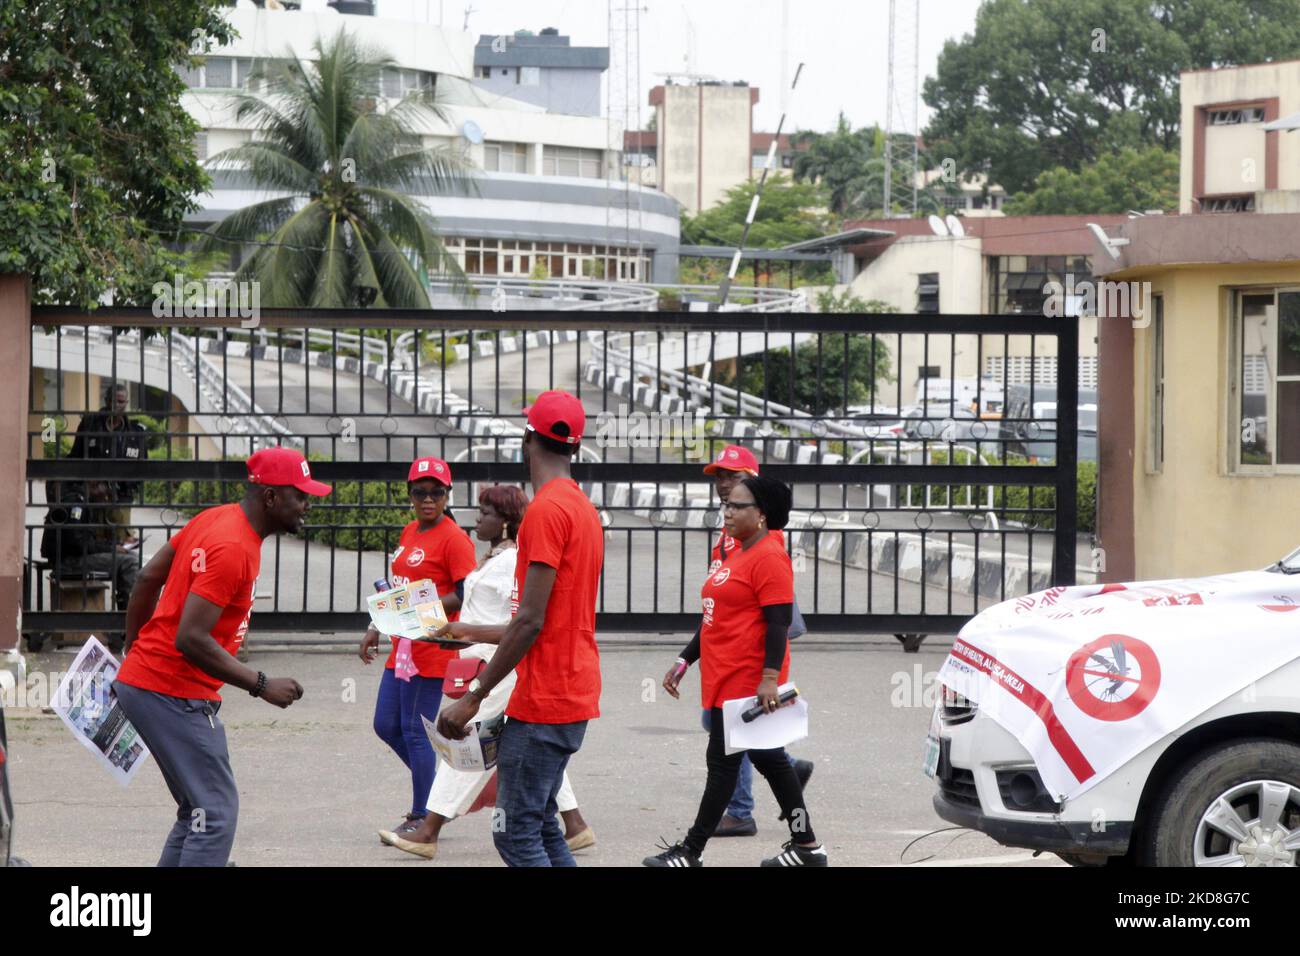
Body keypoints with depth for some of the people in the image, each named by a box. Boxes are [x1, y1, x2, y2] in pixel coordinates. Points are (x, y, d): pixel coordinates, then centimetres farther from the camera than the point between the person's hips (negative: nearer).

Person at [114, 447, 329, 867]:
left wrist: (133, 651, 26)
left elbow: (148, 578, 17)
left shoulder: (215, 518, 9)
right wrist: (262, 686, -21)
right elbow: (191, 639, -26)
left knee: (198, 812, 16)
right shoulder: (234, 549, -21)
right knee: (216, 814, -10)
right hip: (175, 695, -10)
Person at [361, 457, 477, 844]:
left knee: (414, 731, -4)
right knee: (386, 725, 13)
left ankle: (421, 819, 7)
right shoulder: (410, 533, 15)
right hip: (402, 648, 9)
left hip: (431, 648, -9)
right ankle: (435, 788, 27)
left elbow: (465, 596, -18)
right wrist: (376, 629, 18)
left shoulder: (454, 538, -12)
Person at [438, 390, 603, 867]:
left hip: (544, 701, -10)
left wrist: (474, 695, -16)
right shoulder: (584, 507, 14)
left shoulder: (546, 509, -15)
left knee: (516, 833, -8)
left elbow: (531, 620, -20)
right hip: (576, 691, 10)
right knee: (540, 826, 14)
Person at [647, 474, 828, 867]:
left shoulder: (769, 558, -14)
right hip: (726, 679, 10)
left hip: (746, 682, -10)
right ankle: (806, 846, 16)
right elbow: (715, 618, 23)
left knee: (723, 761, -4)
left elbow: (778, 622, -19)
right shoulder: (736, 556, 17)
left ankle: (691, 852, 1)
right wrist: (685, 661, 21)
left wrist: (769, 678, -25)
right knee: (769, 758, 12)